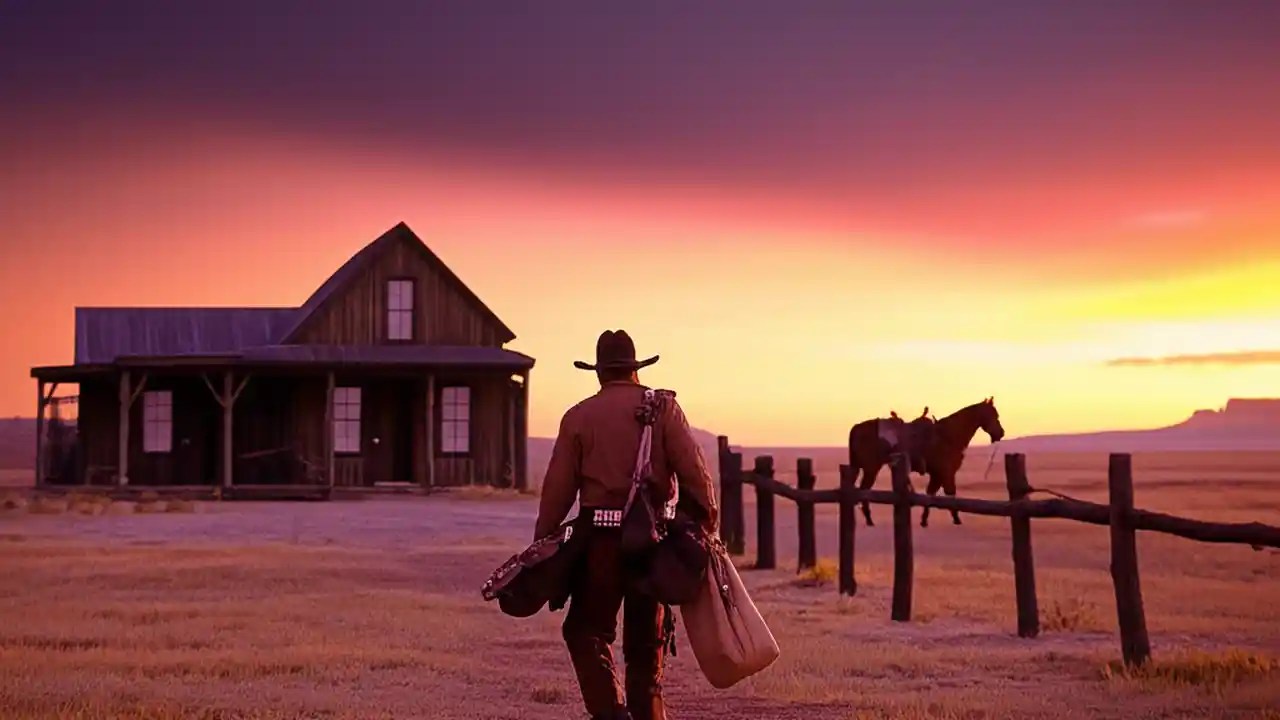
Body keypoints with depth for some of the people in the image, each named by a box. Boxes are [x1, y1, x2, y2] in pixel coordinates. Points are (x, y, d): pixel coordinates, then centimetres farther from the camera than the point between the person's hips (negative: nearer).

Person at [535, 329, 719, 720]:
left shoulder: (578, 416, 5)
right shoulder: (664, 407, 4)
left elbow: (558, 488, 2)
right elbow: (694, 471, -6)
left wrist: (541, 546, 7)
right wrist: (708, 524, -1)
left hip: (600, 539, -1)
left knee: (587, 629, 8)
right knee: (647, 637, 12)